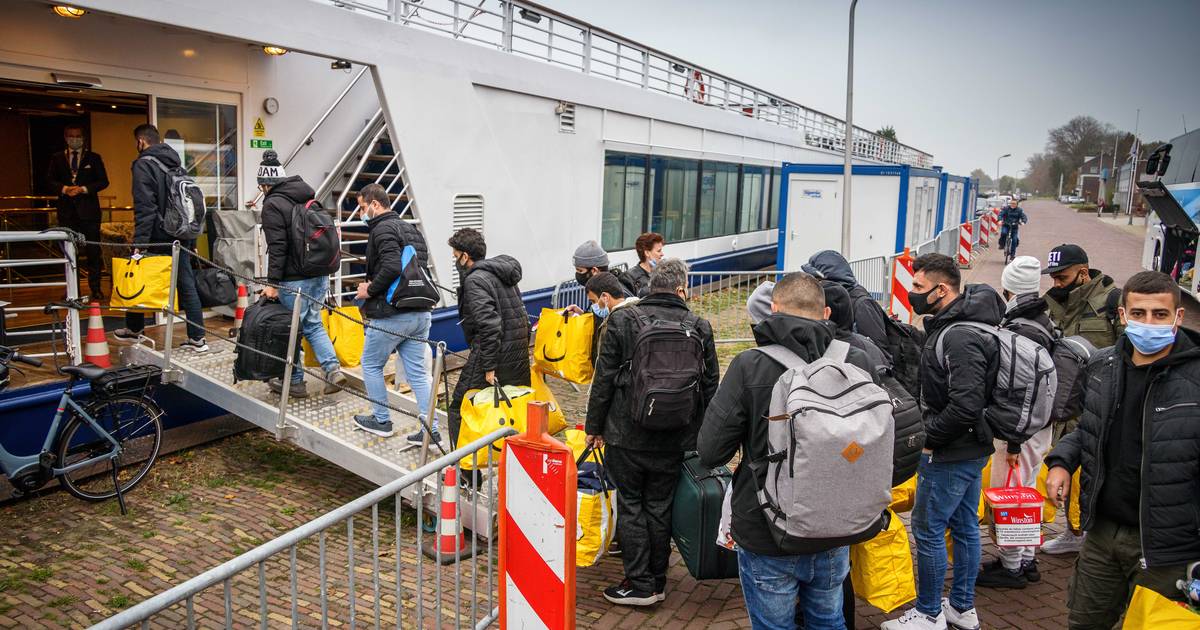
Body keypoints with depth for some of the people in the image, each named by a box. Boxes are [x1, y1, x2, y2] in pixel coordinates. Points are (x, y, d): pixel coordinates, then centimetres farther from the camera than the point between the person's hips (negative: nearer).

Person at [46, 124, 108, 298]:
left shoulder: (94, 158, 7)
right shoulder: (57, 158, 11)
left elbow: (103, 181, 1)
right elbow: (50, 181, 7)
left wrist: (83, 189, -12)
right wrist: (64, 189, -12)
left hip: (88, 209, -2)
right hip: (67, 210, 2)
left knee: (93, 250, -2)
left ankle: (95, 287, 5)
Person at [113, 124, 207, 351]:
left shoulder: (144, 165, -8)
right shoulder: (176, 164, 14)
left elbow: (145, 208, -18)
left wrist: (139, 242, -19)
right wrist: (191, 240, 19)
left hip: (158, 238, -6)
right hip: (180, 237, 6)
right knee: (187, 285, 4)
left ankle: (134, 329, 25)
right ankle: (197, 338, 1)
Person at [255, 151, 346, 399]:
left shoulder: (273, 204, -10)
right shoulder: (309, 197, 13)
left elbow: (277, 247, -17)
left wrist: (272, 282, -15)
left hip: (295, 279, -8)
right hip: (320, 274, 8)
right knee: (313, 324, 17)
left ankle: (294, 381, 17)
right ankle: (333, 369, 3)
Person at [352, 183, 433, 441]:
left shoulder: (383, 229, -11)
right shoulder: (411, 229, 17)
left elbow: (391, 267, -27)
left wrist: (370, 290, -12)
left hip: (391, 316, -8)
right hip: (421, 313, 8)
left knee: (371, 365, 13)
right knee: (417, 371, 10)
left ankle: (381, 420, 22)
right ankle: (430, 429, 8)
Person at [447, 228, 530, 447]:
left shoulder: (475, 281, -12)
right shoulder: (502, 274, 15)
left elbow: (489, 326, -22)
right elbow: (524, 317, 17)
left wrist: (489, 367, -19)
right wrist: (521, 352, 19)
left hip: (496, 353, -9)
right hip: (519, 355, 9)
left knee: (459, 410, 2)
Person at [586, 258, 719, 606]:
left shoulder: (622, 320, -7)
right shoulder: (699, 328, -2)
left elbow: (604, 379, -6)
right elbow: (710, 386, 4)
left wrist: (593, 426, 4)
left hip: (626, 434, -2)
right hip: (674, 439, 3)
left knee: (630, 506, 9)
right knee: (660, 508, 14)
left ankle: (639, 584, 13)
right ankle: (657, 582, 25)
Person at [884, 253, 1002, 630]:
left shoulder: (959, 337, -24)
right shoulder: (956, 325, 8)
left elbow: (966, 405, -29)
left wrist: (928, 437, -18)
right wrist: (929, 431, 11)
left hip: (950, 454, -10)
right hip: (972, 447, 10)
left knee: (928, 529, 2)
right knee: (965, 526, 18)